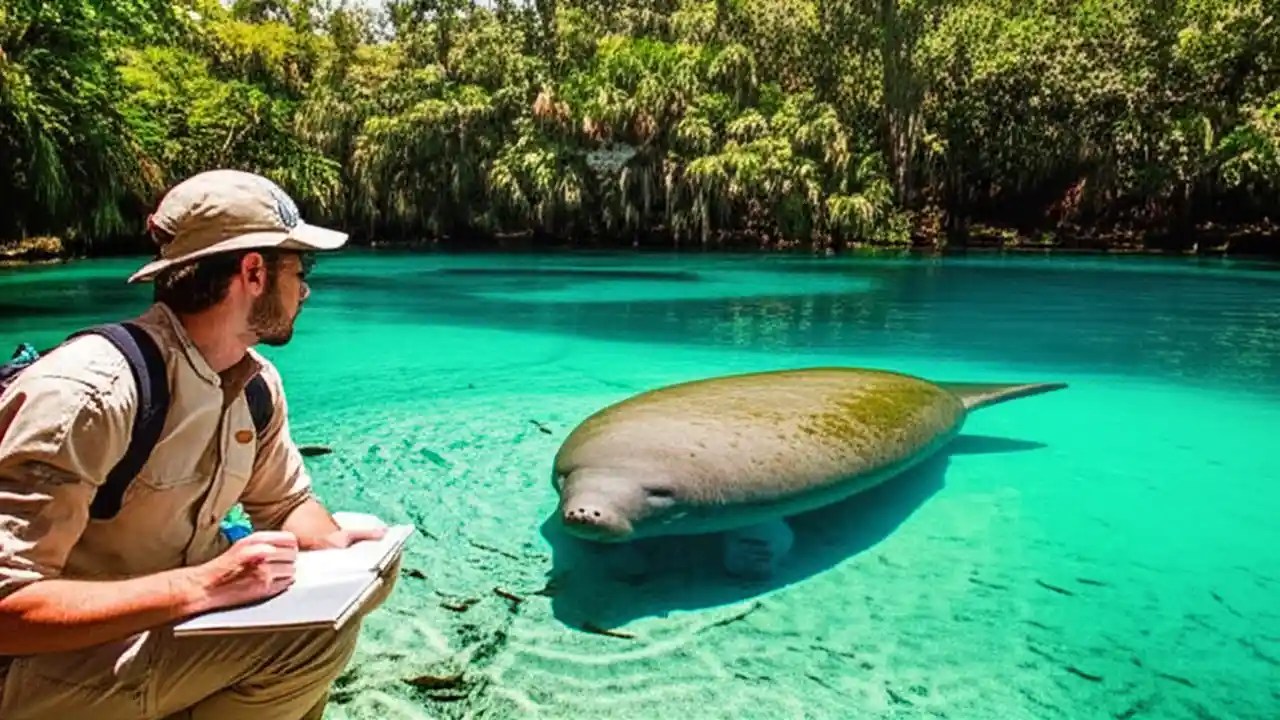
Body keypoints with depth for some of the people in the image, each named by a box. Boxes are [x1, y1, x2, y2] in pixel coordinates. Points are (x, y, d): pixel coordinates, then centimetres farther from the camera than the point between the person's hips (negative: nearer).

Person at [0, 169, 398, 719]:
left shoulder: (257, 383, -4)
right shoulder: (85, 391, -28)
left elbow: (287, 503, 7)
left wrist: (337, 543, -14)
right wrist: (201, 586, -36)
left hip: (173, 617, 8)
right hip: (47, 662, -7)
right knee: (314, 628, -26)